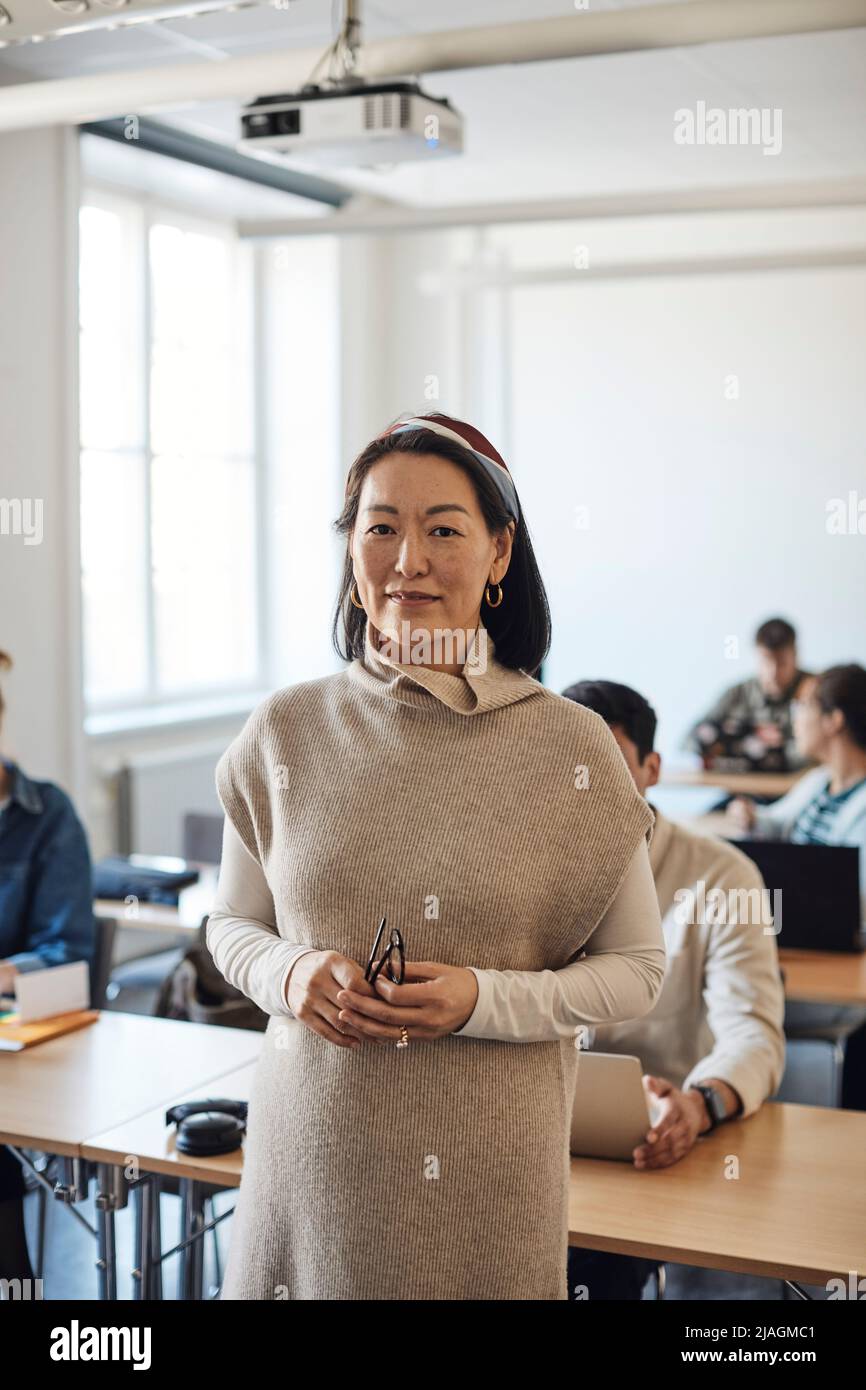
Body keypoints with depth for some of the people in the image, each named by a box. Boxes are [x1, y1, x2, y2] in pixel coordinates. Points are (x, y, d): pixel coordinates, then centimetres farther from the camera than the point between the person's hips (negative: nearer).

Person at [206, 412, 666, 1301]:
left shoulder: (572, 749, -5)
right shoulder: (284, 735, -1)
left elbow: (637, 970, 0)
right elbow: (231, 924, 11)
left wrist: (486, 999, -15)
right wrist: (289, 975, -11)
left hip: (493, 1168, -1)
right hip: (313, 1151, 2)